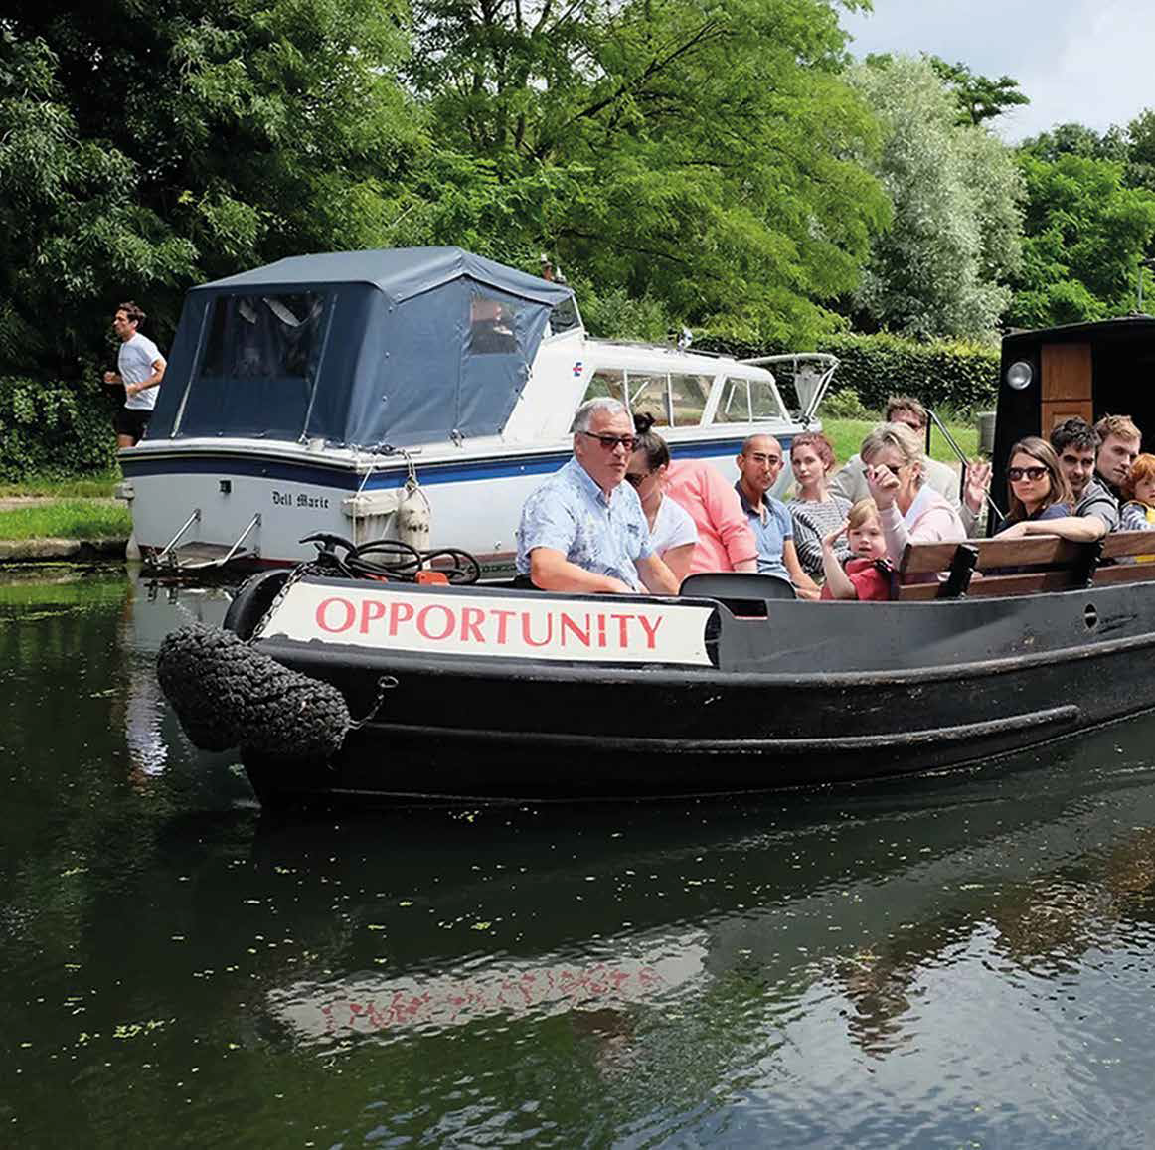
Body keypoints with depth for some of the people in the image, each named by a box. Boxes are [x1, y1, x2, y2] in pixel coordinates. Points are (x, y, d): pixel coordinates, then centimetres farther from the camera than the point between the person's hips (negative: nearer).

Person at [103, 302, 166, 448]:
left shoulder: (143, 345, -13)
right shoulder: (123, 347, 15)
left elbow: (164, 372, -21)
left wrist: (138, 387, -26)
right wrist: (115, 379, 8)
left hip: (148, 409, -9)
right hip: (130, 407, 9)